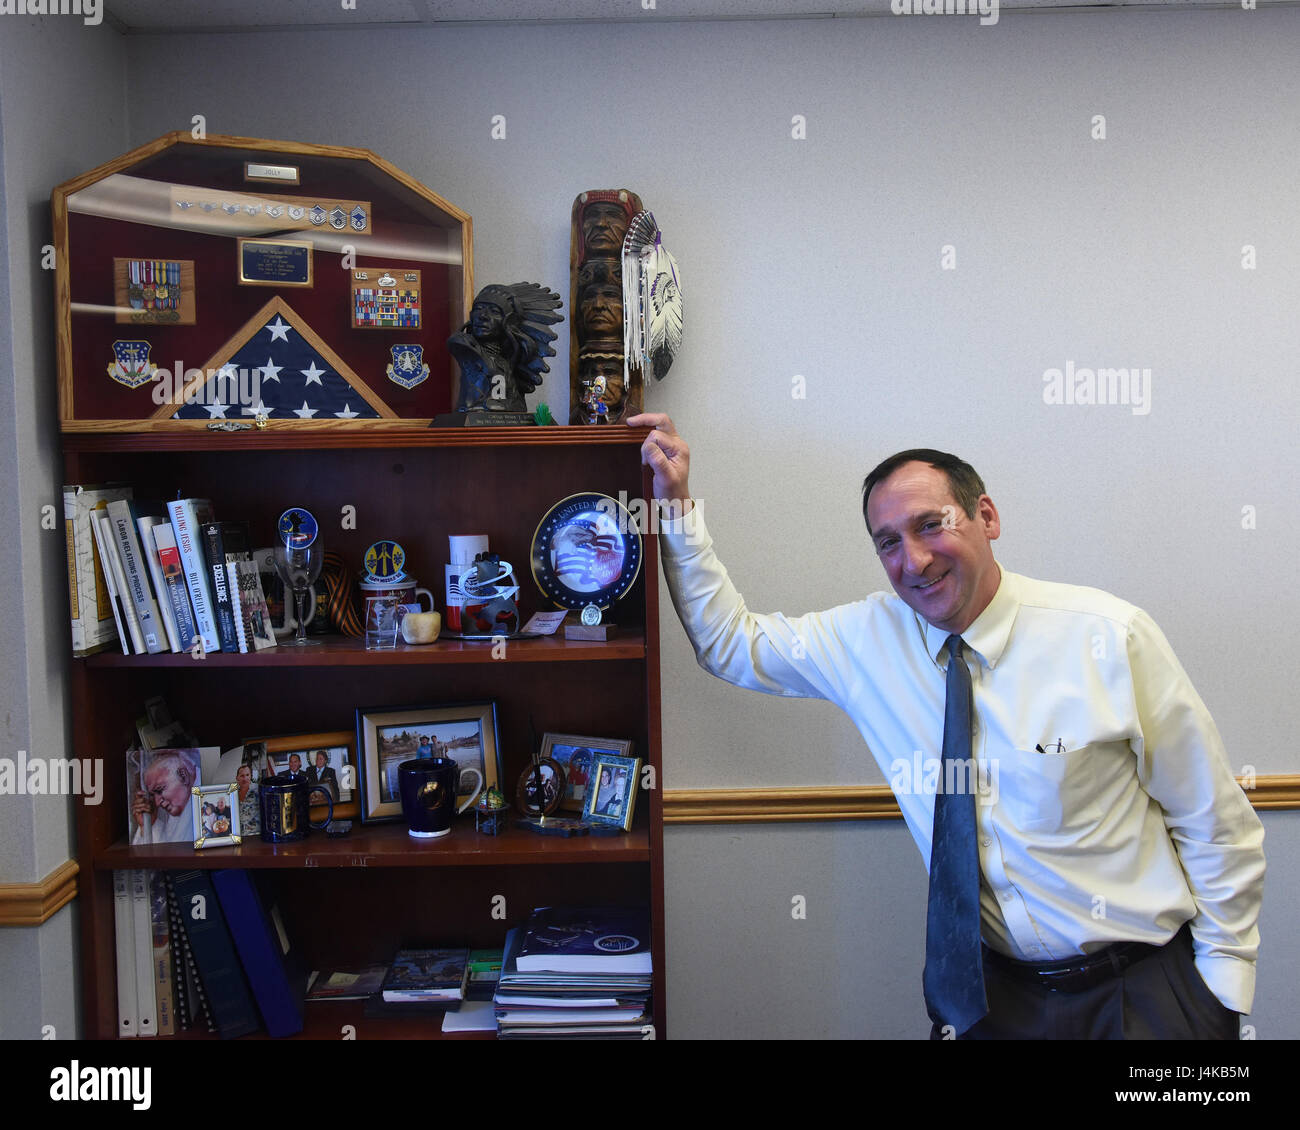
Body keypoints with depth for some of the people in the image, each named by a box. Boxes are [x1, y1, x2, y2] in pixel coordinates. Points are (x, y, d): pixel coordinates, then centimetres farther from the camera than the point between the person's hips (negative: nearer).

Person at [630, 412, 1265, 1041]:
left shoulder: (1109, 636, -13)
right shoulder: (867, 639, -4)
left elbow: (1218, 825, -5)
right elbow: (727, 642, 5)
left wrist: (1224, 987, -6)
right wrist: (677, 504, -5)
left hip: (1143, 991, -3)